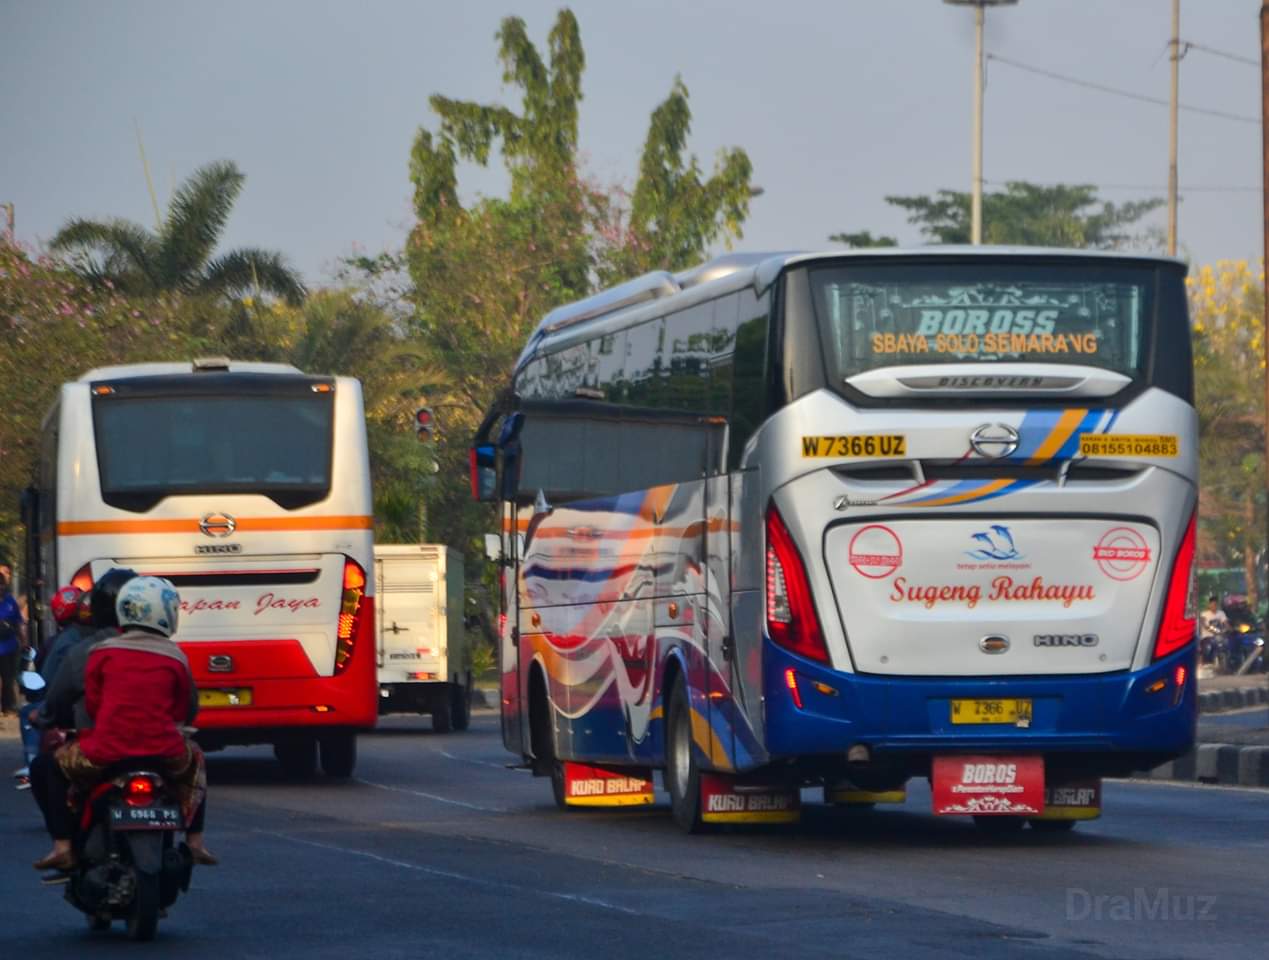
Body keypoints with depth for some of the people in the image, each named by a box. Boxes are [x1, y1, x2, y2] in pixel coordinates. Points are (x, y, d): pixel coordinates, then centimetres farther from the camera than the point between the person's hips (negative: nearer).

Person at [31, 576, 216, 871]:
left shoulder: (103, 653, 1)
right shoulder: (175, 658, 4)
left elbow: (92, 704, 6)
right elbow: (184, 712, 12)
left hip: (105, 752, -1)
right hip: (164, 754, 1)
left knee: (56, 766, 26)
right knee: (194, 760, 36)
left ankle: (62, 845, 12)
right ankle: (194, 840, 28)